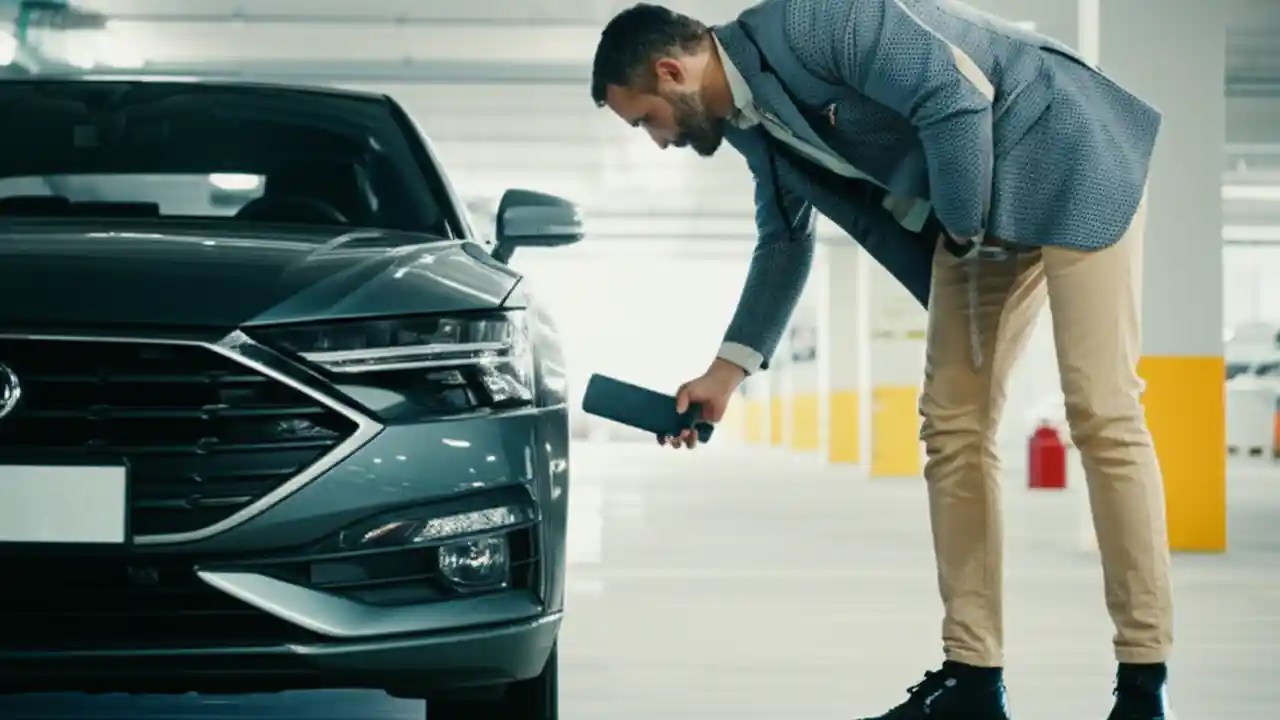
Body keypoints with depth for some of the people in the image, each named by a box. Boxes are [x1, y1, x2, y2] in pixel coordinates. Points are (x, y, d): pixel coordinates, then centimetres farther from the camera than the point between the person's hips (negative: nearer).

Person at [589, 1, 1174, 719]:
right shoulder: (750, 118, 8)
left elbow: (957, 95, -26)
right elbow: (786, 240, 22)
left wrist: (967, 225, -12)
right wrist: (727, 370, 17)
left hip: (1068, 160, -9)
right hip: (977, 211, 9)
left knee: (1102, 412, -12)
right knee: (954, 425, 3)